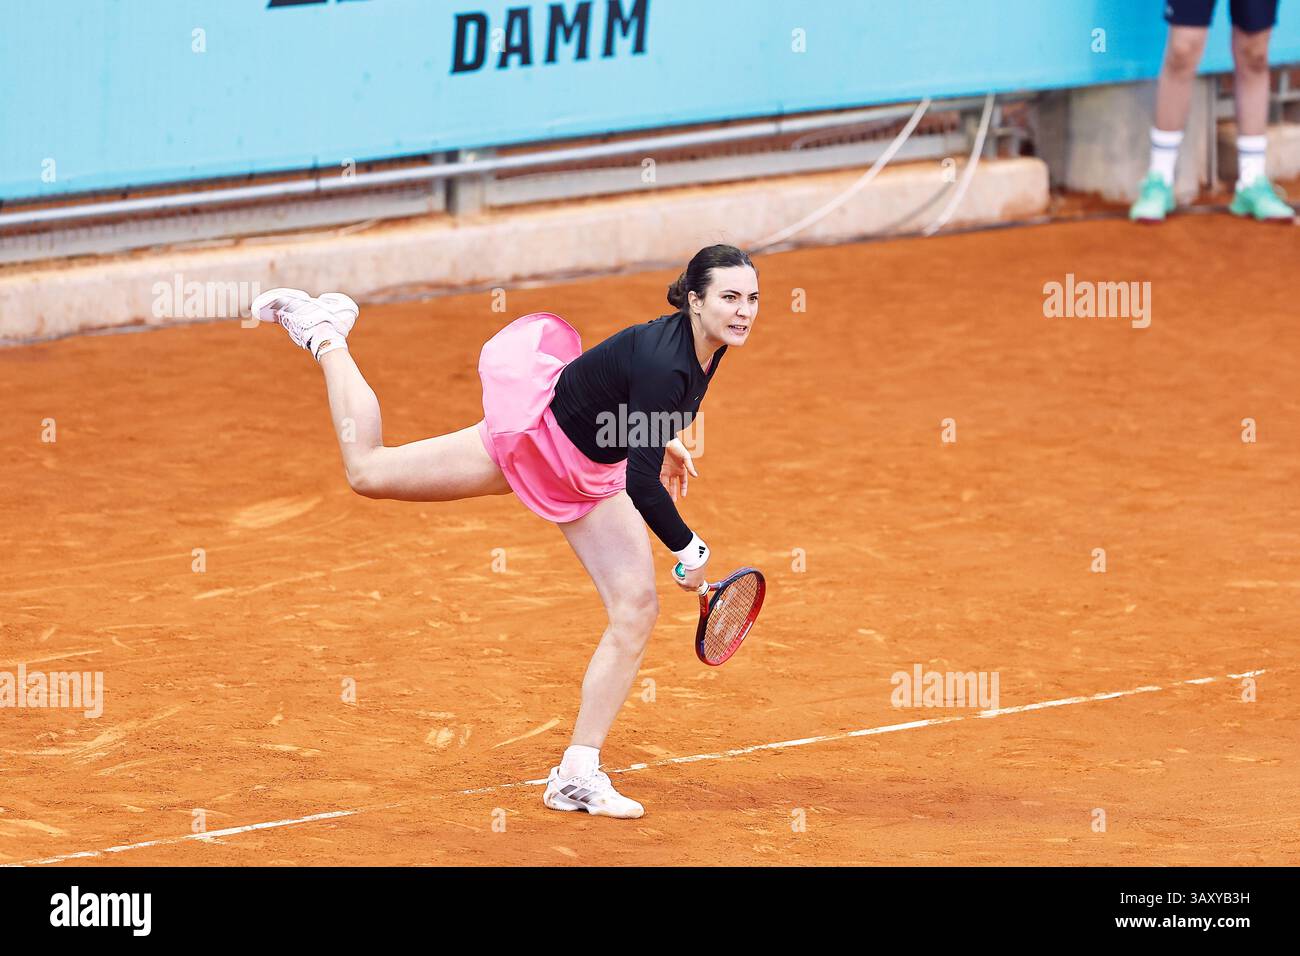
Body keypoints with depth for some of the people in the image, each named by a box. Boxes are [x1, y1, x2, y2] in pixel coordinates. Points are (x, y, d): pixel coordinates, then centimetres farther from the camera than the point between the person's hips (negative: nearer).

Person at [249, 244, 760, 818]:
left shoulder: (706, 349, -8)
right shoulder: (664, 365, -35)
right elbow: (643, 486, -32)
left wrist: (657, 441, 18)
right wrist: (690, 552, -22)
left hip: (590, 475, 8)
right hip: (531, 437, -8)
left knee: (637, 612, -4)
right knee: (368, 471, 2)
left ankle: (577, 777, 1)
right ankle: (324, 334, 28)